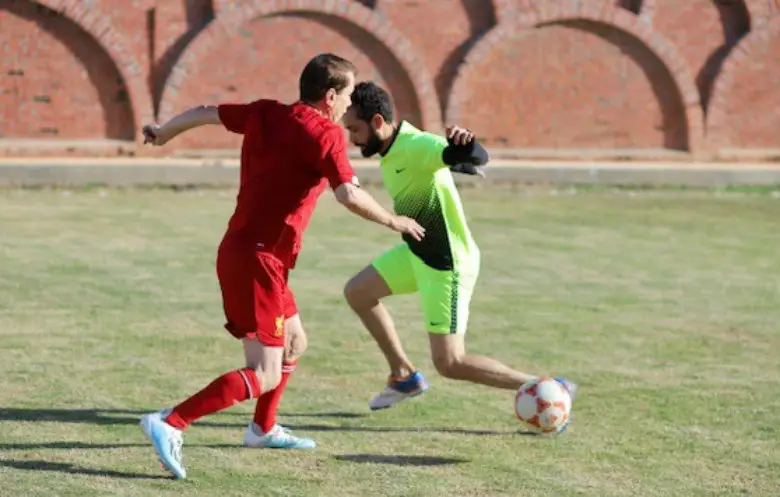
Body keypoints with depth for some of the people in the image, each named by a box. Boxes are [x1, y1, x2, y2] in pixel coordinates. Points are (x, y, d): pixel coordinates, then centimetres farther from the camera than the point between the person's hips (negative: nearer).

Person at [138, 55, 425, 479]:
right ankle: (170, 424, -22)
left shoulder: (265, 113, 8)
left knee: (293, 342, 28)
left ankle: (263, 429, 40)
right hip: (258, 258, -9)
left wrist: (163, 133, 36)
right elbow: (349, 195, -23)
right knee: (264, 376, -11)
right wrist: (394, 222, -7)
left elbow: (205, 113, 18)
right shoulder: (324, 134, -13)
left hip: (239, 249, 9)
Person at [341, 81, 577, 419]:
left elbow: (478, 158, -44)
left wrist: (466, 144, -61)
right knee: (357, 292, 15)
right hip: (417, 252, 9)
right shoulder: (391, 152, 2)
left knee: (450, 363, -8)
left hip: (447, 265, -9)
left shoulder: (416, 147, -27)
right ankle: (404, 376, 27)